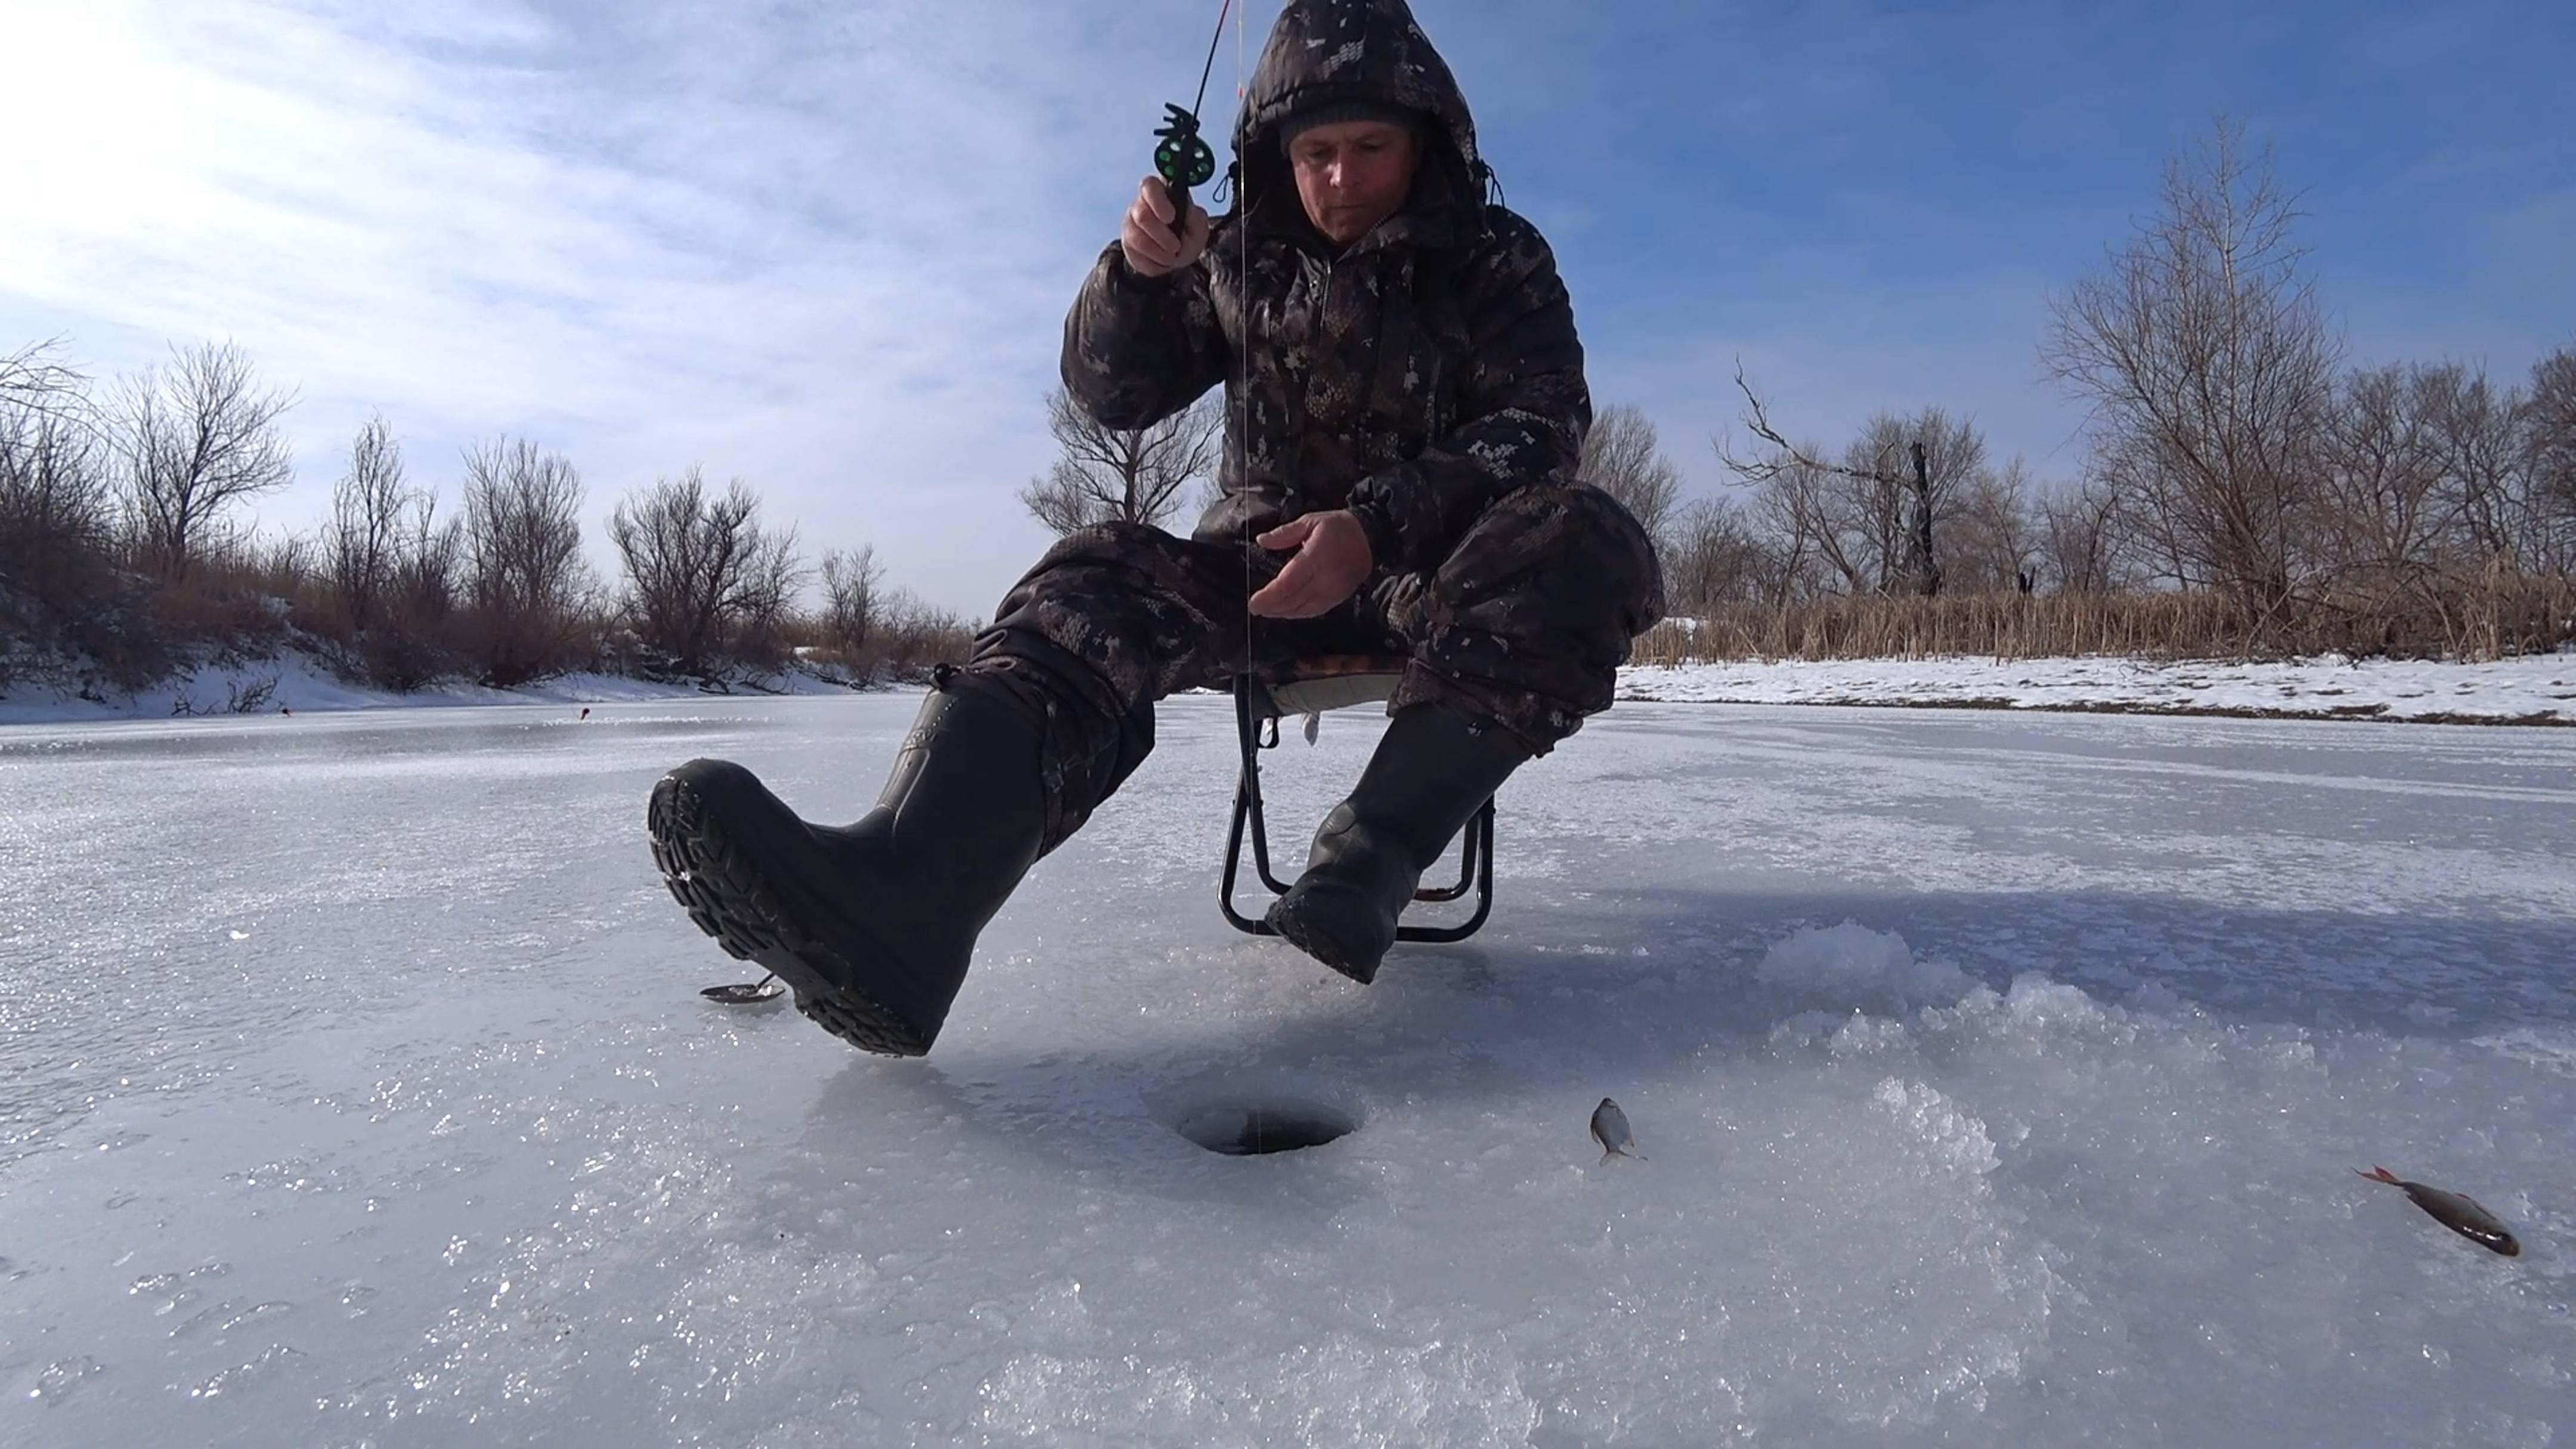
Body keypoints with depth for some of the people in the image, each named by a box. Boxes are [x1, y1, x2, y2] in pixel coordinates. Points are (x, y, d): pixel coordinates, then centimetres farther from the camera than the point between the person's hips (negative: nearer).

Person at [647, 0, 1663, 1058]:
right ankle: (897, 894, -56)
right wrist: (1136, 274, -17)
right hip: (1264, 555, 1)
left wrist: (1377, 526, -28)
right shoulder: (1243, 260, 11)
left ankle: (1361, 869, -40)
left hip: (1438, 563, -1)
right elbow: (1113, 395, 6)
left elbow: (1541, 425, -11)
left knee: (1586, 544, -34)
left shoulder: (1497, 259, 3)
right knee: (1102, 580, -30)